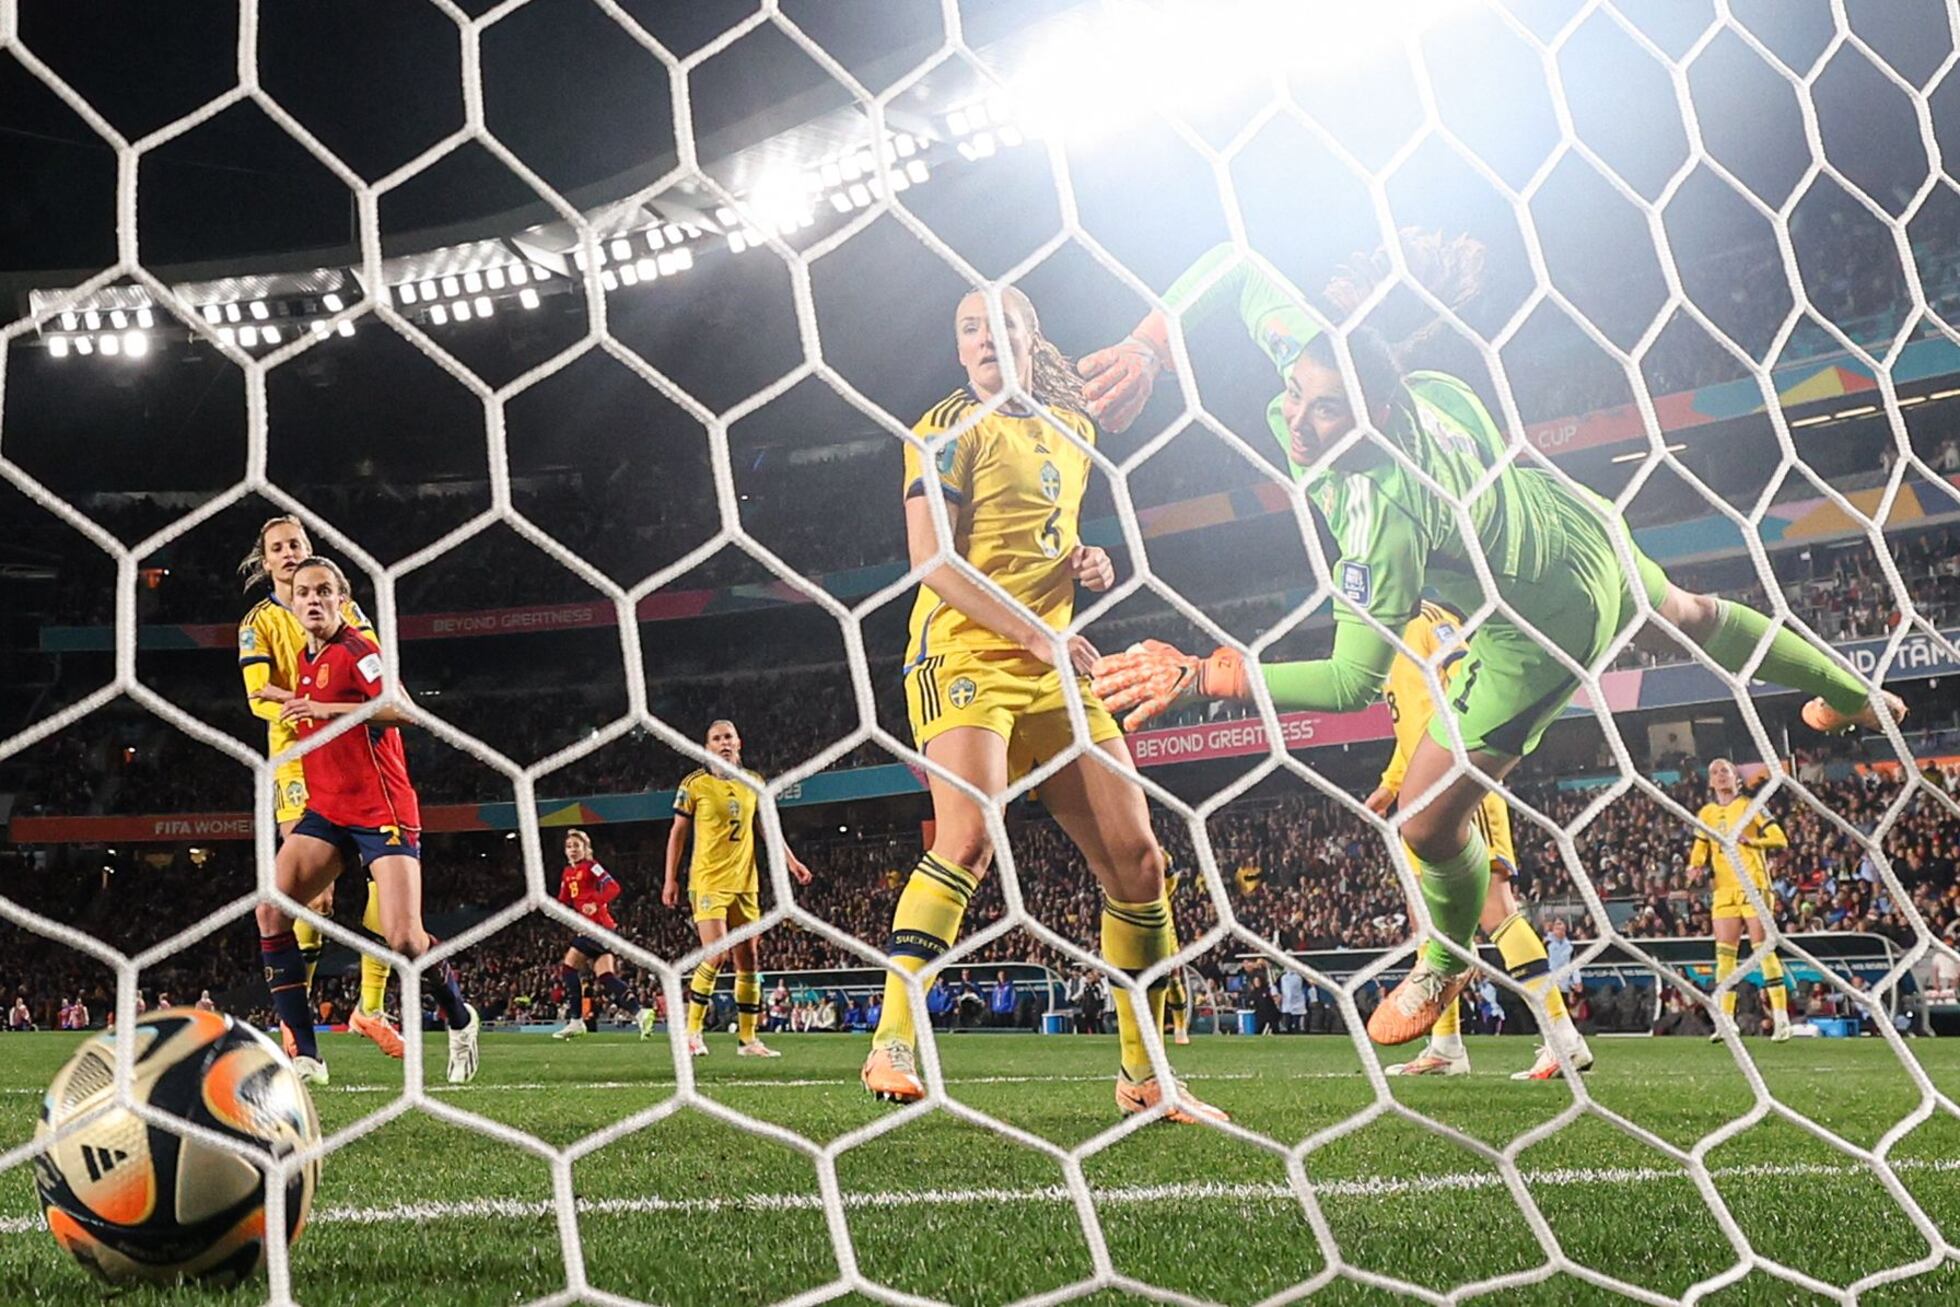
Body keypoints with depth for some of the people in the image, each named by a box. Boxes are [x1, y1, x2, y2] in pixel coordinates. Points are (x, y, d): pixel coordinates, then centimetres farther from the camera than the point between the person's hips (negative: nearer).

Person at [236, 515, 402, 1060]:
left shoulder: (342, 606, 13)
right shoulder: (259, 622, 5)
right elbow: (259, 697, -7)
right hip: (299, 758, -3)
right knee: (315, 893, -12)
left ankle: (370, 1008, 9)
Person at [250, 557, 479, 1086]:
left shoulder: (356, 649, -9)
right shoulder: (307, 662, 15)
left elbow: (400, 708, -27)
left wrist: (322, 707, -29)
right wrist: (287, 699, 28)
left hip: (382, 811, -7)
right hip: (326, 810, 7)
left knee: (403, 938, -15)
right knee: (270, 911, -14)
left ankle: (460, 1019, 17)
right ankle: (306, 1056, -10)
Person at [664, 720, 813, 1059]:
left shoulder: (754, 782, 9)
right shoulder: (695, 784, -2)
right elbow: (678, 832, 2)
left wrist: (791, 860, 9)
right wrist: (670, 879, -1)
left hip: (745, 882, 5)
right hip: (708, 881, -5)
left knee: (748, 961, 5)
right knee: (715, 955, -16)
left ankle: (747, 1038, 12)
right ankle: (693, 1031, -2)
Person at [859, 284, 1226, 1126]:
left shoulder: (1072, 427, 19)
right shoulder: (952, 427, -1)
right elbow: (932, 561, -11)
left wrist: (1084, 561, 9)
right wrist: (1036, 635, -18)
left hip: (1053, 673, 7)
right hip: (964, 655, -6)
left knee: (1136, 858, 2)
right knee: (969, 840, -27)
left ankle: (1143, 1075, 13)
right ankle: (890, 1048, -20)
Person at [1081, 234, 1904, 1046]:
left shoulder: (1383, 517, -45)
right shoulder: (1318, 350, -27)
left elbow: (1352, 681, -40)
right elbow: (1234, 266, -14)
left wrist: (1200, 676, -45)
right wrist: (1147, 350, -29)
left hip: (1550, 613, -9)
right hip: (1575, 524, 9)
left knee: (1431, 822, -5)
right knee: (1690, 618, 37)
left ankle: (1443, 966, 31)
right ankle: (1852, 695, 67)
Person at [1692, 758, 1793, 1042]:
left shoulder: (1749, 806, 0)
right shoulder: (1706, 814, 14)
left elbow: (1779, 839, -6)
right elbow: (1699, 851, 21)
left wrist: (1749, 840, -21)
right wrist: (1694, 869, 1)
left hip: (1753, 887, -5)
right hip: (1724, 891, 5)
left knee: (1764, 950, -7)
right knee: (1724, 953, 0)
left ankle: (1781, 1018, -5)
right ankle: (1726, 1020, 3)